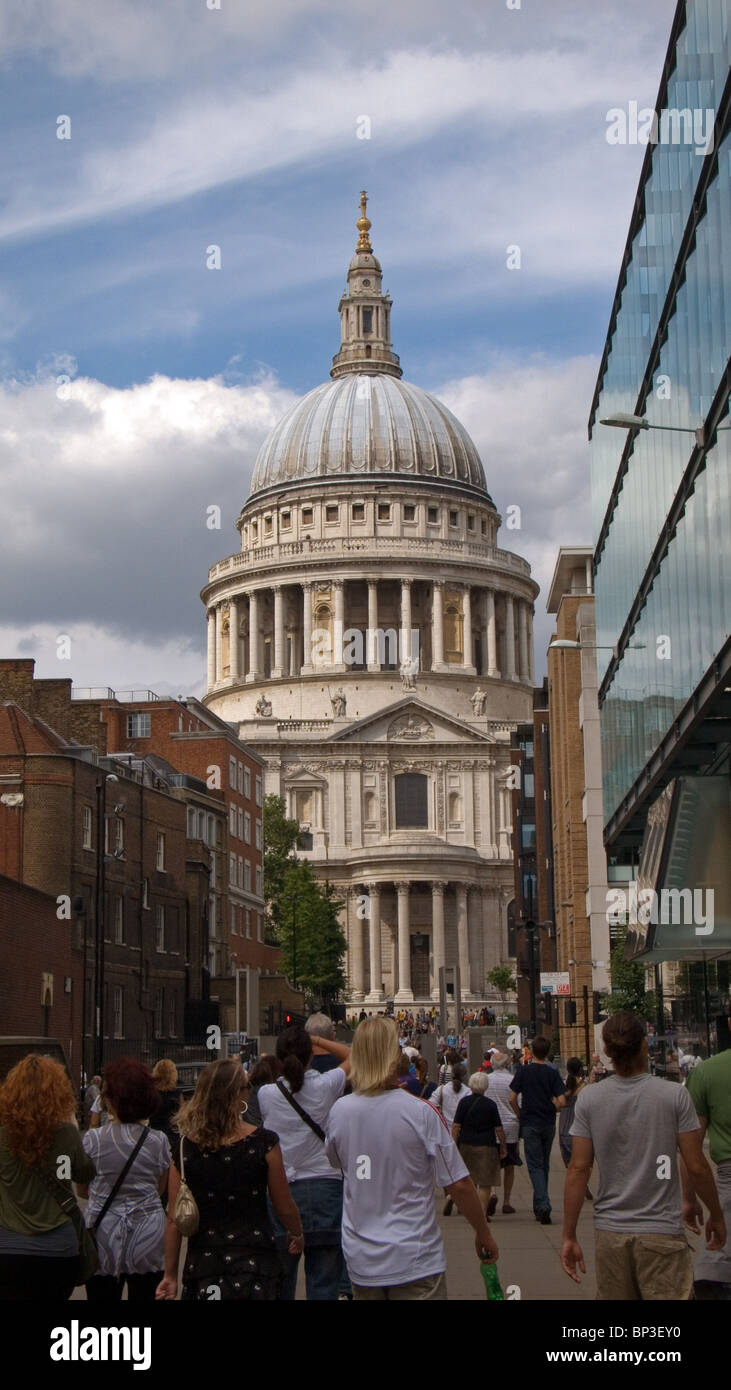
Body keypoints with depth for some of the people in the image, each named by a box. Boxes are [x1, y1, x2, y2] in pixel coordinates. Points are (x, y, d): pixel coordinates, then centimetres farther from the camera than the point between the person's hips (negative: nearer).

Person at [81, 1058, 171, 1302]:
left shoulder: (93, 1139, -10)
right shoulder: (158, 1140, -4)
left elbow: (82, 1190, 2)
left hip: (104, 1233, -1)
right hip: (147, 1235, 2)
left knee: (102, 1295, 8)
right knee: (143, 1295, 9)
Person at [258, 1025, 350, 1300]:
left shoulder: (266, 1094, -4)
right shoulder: (325, 1086, -5)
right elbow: (352, 1057, 12)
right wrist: (317, 1040, 19)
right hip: (325, 1188, 0)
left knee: (280, 1285, 11)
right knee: (323, 1287, 3)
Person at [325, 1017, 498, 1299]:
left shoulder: (339, 1111, -4)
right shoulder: (420, 1113, -15)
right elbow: (458, 1184, -12)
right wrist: (483, 1233, 2)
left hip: (361, 1263, 4)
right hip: (414, 1262, -4)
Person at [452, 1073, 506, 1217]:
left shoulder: (464, 1102, -3)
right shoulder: (491, 1104, -3)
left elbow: (456, 1126, -5)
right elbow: (499, 1129, -1)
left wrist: (454, 1145, 1)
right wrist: (503, 1147, 9)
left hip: (466, 1144, 1)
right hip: (487, 1146, -1)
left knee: (470, 1180, 19)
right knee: (484, 1182, 1)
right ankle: (483, 1212, -7)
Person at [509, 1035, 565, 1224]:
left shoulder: (523, 1071, -6)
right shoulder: (552, 1073, -3)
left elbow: (512, 1098, -8)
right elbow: (561, 1102, -9)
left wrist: (520, 1115, 8)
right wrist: (551, 1109, 11)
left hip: (530, 1123, -2)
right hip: (549, 1123, 2)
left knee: (535, 1165, -2)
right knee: (544, 1164, 16)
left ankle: (543, 1205, -19)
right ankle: (539, 1207, 24)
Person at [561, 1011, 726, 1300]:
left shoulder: (589, 1099, -3)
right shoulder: (675, 1096, -8)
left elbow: (578, 1170, -2)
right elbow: (697, 1167, -6)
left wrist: (569, 1236, 4)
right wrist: (716, 1216, 10)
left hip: (609, 1232, 3)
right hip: (661, 1232, -3)